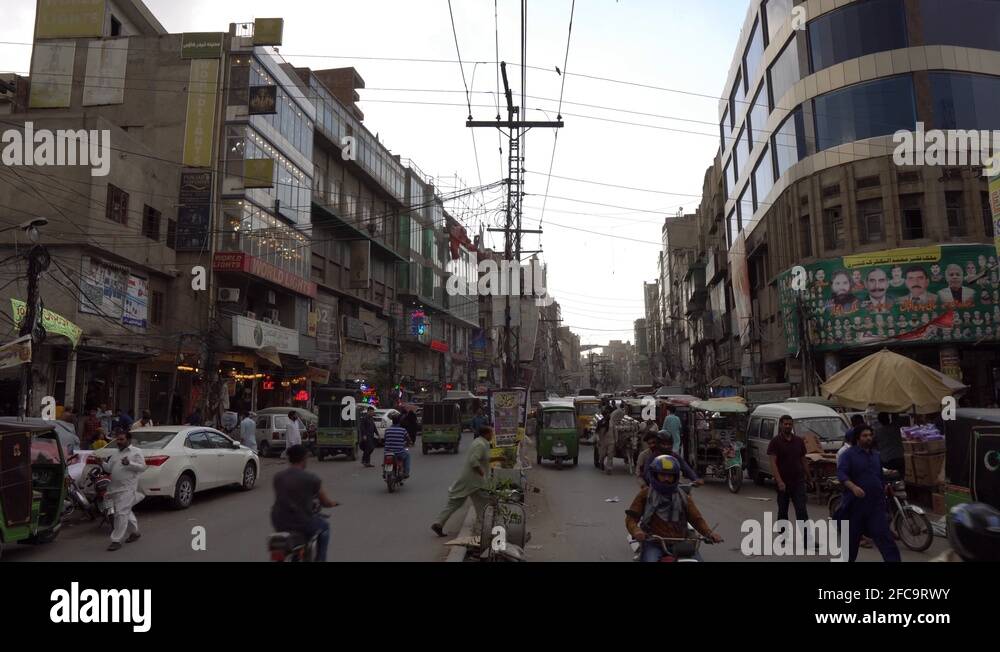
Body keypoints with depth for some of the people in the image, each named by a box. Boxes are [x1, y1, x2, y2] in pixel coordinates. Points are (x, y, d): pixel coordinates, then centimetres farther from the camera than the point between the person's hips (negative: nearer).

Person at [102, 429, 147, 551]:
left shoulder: (136, 452, -3)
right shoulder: (115, 454, 18)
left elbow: (142, 467, -11)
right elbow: (109, 468, 16)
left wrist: (129, 463, -24)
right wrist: (102, 463, -4)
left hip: (127, 489, -8)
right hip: (115, 488, 8)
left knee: (121, 513, -11)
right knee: (126, 512, 17)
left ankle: (116, 540, -8)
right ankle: (135, 532, 33)